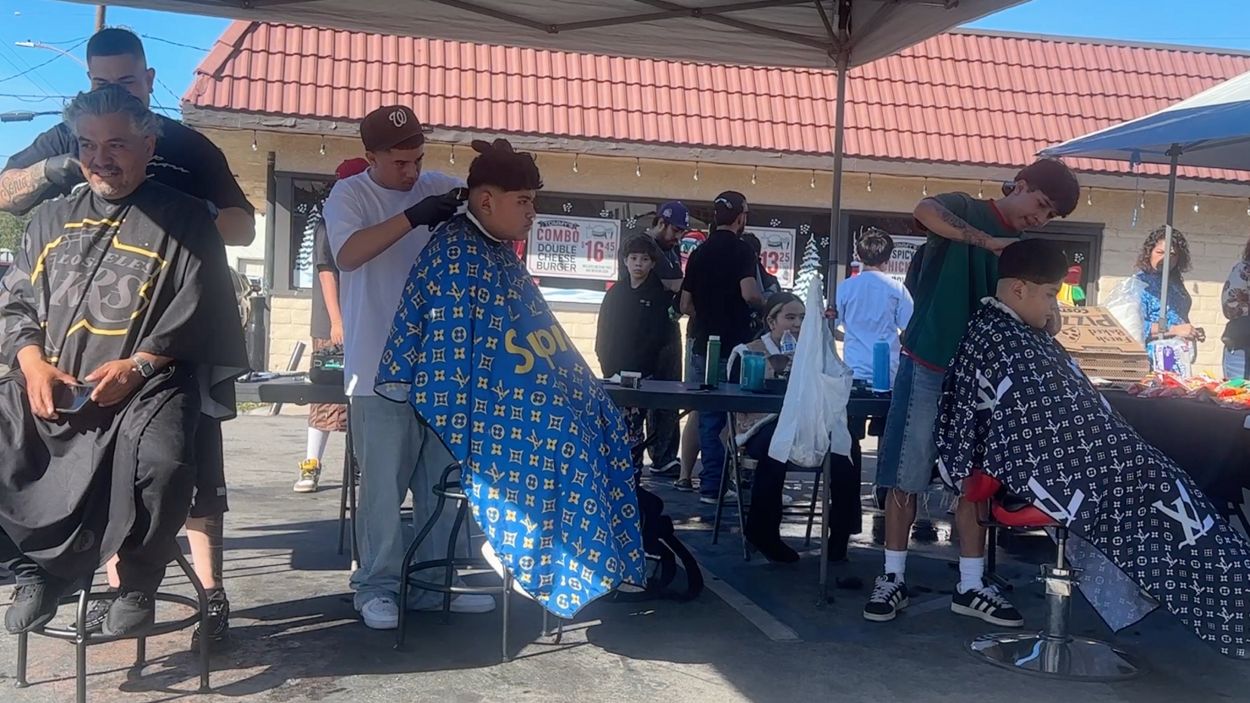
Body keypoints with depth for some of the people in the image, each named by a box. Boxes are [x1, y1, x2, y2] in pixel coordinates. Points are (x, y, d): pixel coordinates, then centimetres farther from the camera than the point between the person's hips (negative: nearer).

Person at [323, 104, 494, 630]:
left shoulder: (442, 187, 7)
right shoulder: (349, 194, -3)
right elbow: (347, 254, -20)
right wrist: (412, 217, -27)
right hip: (381, 368, -4)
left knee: (443, 480, 11)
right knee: (384, 484, 0)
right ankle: (378, 585, 13)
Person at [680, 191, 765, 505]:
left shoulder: (698, 253, 10)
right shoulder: (741, 250, -9)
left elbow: (686, 306, 12)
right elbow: (749, 293, -24)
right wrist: (764, 301, -4)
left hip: (704, 347, 6)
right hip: (735, 347, -6)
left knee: (709, 419, 10)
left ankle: (711, 485, 11)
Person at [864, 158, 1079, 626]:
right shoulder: (965, 210, -2)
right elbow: (926, 211, -26)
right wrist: (989, 241, -30)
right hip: (928, 366, -5)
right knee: (904, 477, -1)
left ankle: (970, 587, 15)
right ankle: (893, 578, 9)